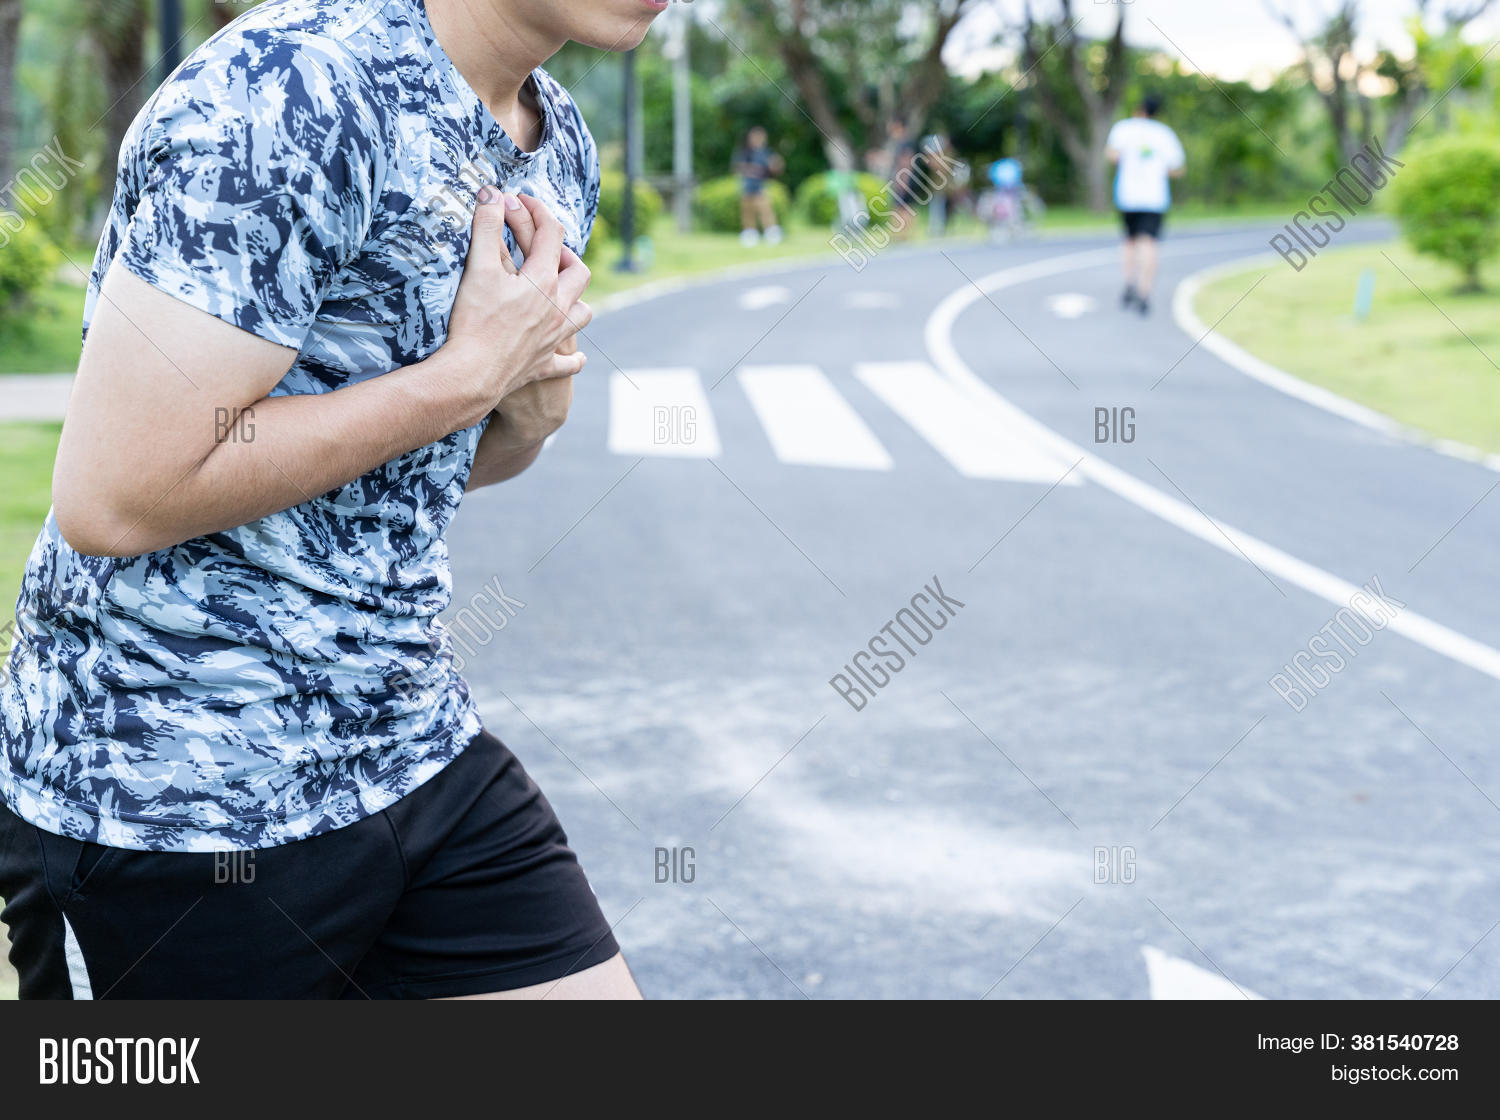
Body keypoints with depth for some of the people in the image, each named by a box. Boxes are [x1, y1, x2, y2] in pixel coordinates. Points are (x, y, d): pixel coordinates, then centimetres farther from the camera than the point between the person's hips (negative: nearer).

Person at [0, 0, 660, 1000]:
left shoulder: (560, 142, 6)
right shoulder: (291, 90, -21)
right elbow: (114, 499, -26)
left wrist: (535, 409, -6)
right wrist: (470, 372, -20)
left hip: (422, 750, 8)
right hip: (168, 795, -7)